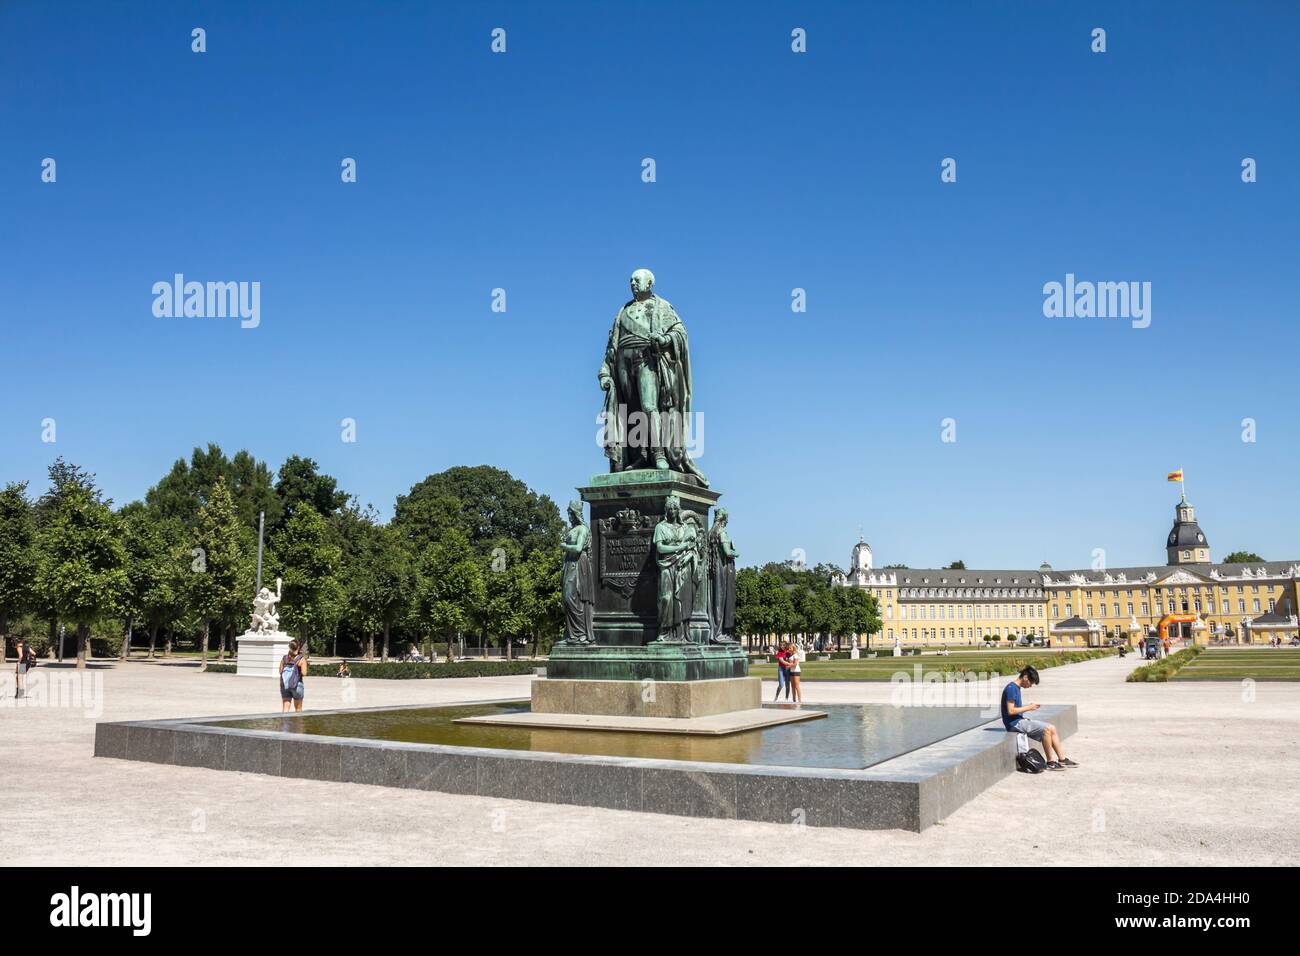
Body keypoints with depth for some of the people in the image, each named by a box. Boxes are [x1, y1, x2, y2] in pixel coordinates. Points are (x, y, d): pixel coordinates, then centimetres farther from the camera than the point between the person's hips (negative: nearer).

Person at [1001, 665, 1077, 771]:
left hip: (1019, 720, 10)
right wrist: (1028, 707, -13)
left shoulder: (1016, 688, 14)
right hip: (1014, 723, -10)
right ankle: (1050, 762, -12)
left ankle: (1062, 759, 8)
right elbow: (1010, 711, -22)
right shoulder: (1011, 688, -17)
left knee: (1052, 728, 4)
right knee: (1046, 729, -20)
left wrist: (1029, 706, 3)